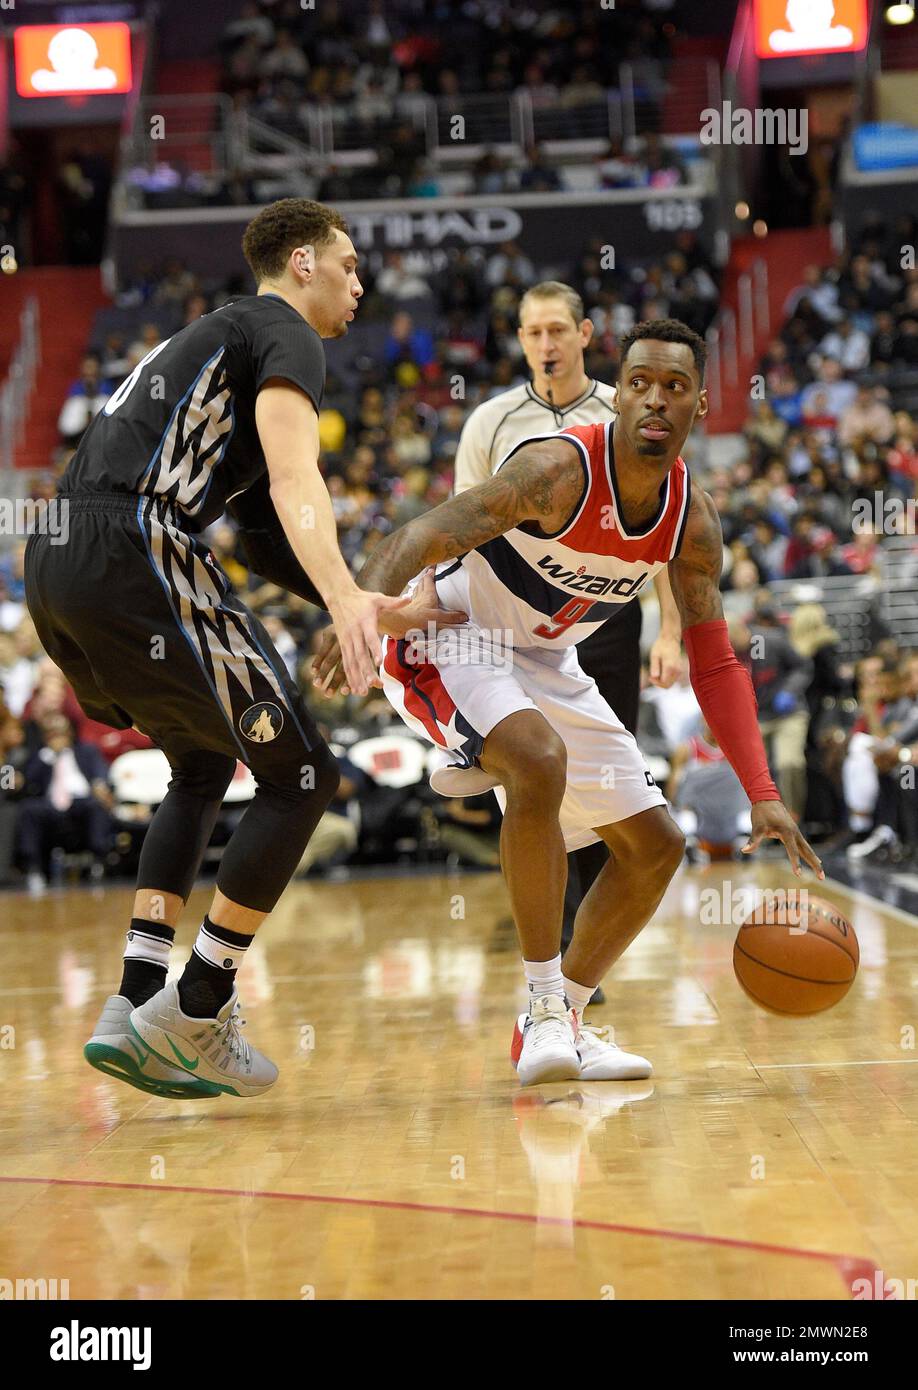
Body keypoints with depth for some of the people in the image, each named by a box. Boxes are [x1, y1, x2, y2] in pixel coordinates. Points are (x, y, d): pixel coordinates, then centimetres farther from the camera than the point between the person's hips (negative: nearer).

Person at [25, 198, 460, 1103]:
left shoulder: (212, 336, 33)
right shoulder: (284, 334, 4)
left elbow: (262, 530, 34)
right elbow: (293, 480, -17)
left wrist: (370, 608, 33)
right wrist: (346, 599, -32)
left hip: (53, 559, 10)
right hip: (131, 553, -10)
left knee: (205, 766, 25)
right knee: (300, 774, 1)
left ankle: (134, 1009, 16)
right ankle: (193, 1016, 2)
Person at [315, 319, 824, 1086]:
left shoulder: (693, 521, -7)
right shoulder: (559, 470, -28)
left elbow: (715, 664, -1)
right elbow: (423, 537, -39)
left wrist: (762, 794, -10)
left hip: (546, 666, 8)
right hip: (449, 640, -8)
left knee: (656, 846, 6)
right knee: (539, 762, -37)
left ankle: (560, 1023, 20)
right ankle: (545, 1008, -25)